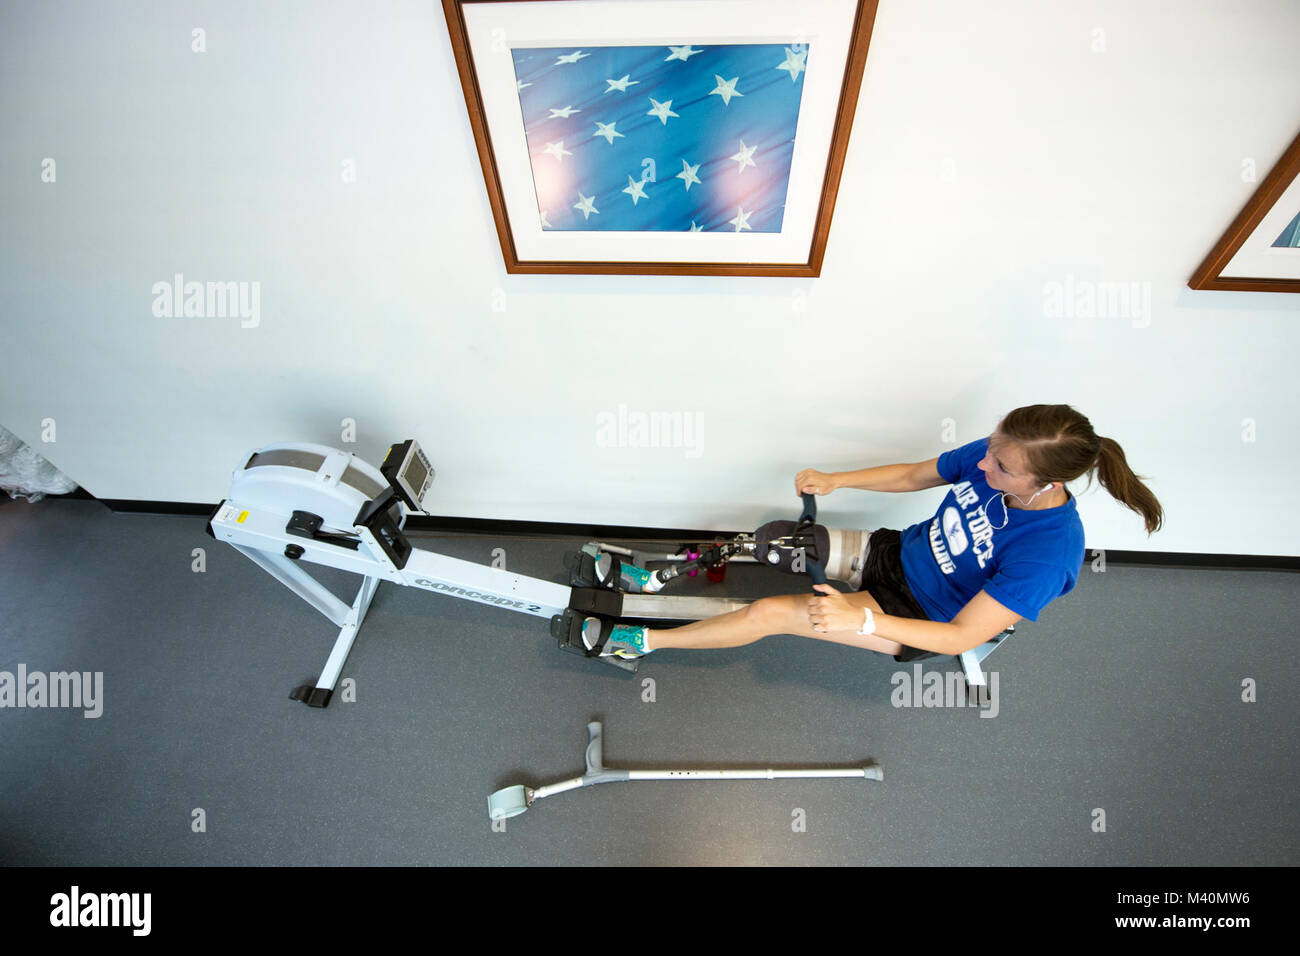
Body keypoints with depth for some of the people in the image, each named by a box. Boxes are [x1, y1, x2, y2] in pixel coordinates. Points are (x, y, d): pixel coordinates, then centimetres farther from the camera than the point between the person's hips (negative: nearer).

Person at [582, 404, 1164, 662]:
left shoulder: (1047, 551, -31)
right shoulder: (990, 456, -14)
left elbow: (962, 636, -28)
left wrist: (860, 620, -38)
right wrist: (835, 480, -8)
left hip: (922, 622, -7)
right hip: (895, 555, 7)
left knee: (771, 613, -18)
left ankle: (643, 640, -2)